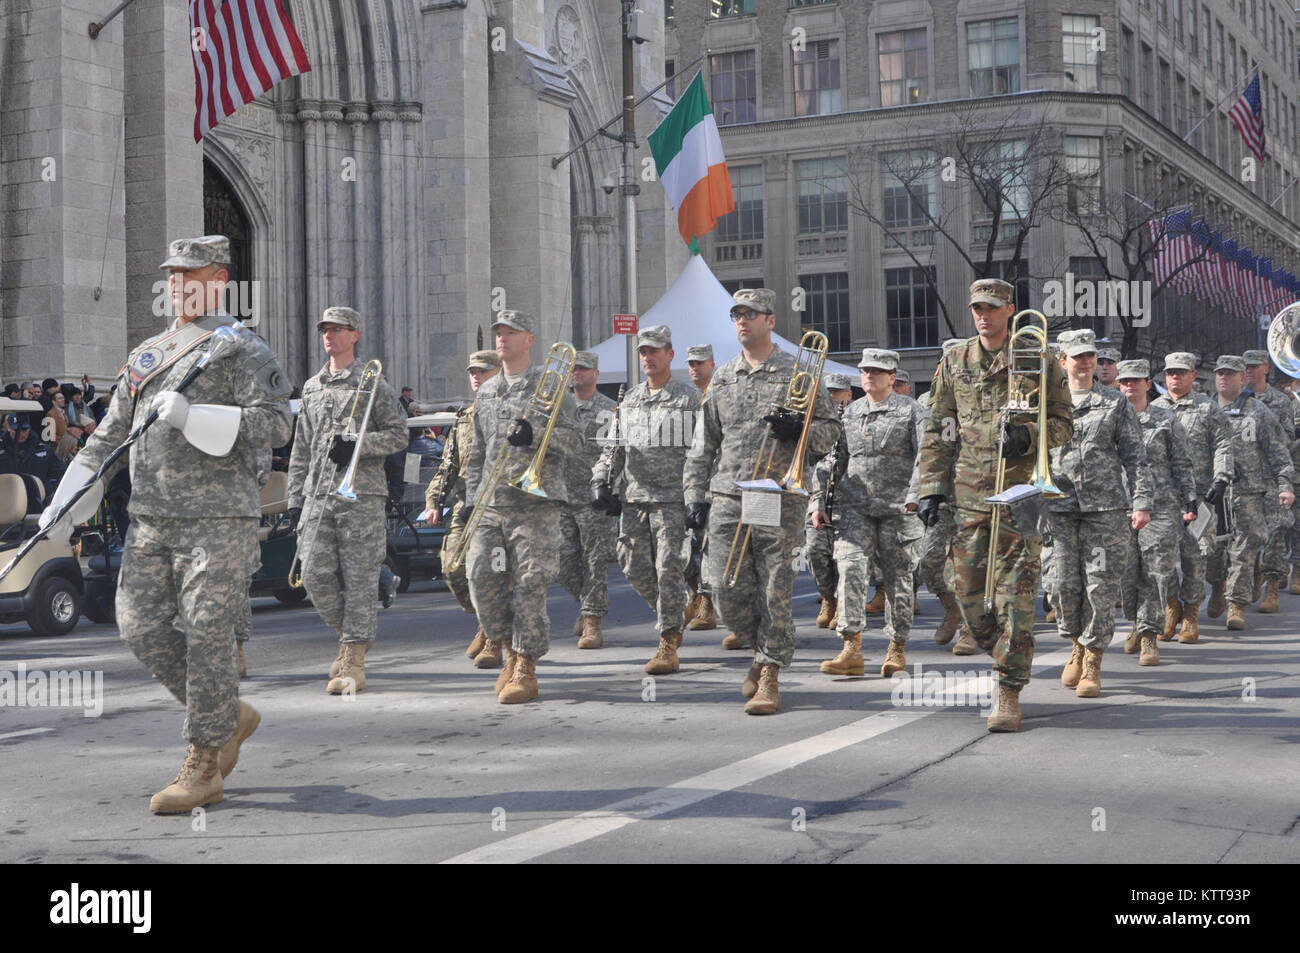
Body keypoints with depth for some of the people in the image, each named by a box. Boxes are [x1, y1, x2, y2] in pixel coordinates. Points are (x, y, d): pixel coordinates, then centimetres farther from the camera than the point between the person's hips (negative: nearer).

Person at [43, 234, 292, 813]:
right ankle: (231, 715, 20)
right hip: (151, 517, 7)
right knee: (141, 625, 2)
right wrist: (65, 506, 16)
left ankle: (203, 767, 3)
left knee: (207, 633, -7)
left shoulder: (242, 348, 0)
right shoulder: (146, 355, 20)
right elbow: (107, 438, 22)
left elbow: (274, 423, -13)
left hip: (219, 517, -7)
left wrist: (192, 417, -21)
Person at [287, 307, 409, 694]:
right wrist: (295, 498, 14)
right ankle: (350, 632, 21)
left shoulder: (373, 382, 3)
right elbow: (301, 448, 20)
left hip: (362, 493, -5)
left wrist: (356, 445, -16)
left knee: (359, 578, -4)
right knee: (315, 574, -2)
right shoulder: (311, 386, 18)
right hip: (318, 495, 5)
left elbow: (398, 434, -1)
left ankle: (353, 662, 1)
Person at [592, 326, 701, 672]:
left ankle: (668, 645, -2)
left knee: (669, 569, -7)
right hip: (634, 498, 6)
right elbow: (614, 445, 20)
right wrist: (601, 481, 8)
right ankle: (674, 616, 29)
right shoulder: (629, 399, 16)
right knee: (634, 566, 6)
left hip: (673, 498, -6)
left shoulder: (689, 399, -1)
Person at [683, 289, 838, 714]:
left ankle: (770, 673, 6)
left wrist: (797, 430, -16)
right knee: (727, 588, -1)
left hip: (779, 500, -3)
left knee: (775, 590, -3)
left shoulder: (798, 372, 4)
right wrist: (695, 495, 10)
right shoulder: (721, 379, 15)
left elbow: (830, 428, 4)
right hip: (727, 499, 4)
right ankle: (763, 648, 24)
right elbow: (703, 445, 18)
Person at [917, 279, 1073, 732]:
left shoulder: (1039, 362, 3)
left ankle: (1009, 692, 0)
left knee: (1015, 595, -6)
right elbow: (937, 430, 13)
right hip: (968, 494, 3)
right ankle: (1007, 656, 29)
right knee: (968, 592, 4)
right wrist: (930, 488, 6)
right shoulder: (954, 362, 11)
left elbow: (1064, 423, 6)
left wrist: (1031, 435, -16)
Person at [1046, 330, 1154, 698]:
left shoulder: (1116, 403, 8)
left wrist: (1141, 501, -3)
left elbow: (1135, 456, 6)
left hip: (1106, 506, -1)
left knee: (1101, 586, -3)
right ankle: (1077, 645, 25)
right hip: (1060, 506, 1)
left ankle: (1092, 665, 5)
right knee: (1064, 585, -1)